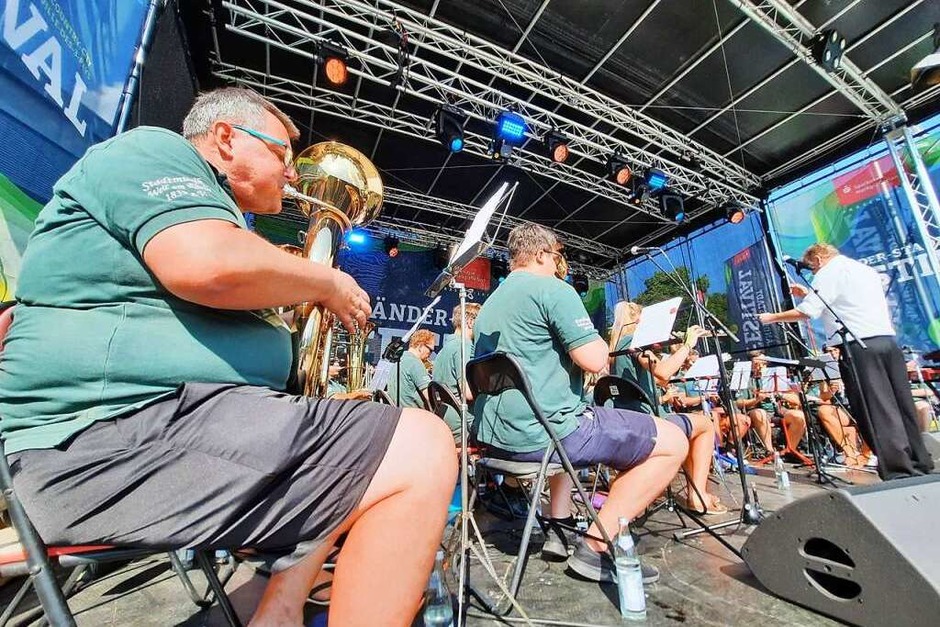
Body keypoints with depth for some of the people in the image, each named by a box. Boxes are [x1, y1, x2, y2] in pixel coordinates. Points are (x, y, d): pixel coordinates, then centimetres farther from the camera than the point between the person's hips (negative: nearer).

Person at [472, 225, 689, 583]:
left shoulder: (488, 305, 18)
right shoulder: (552, 289, -8)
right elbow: (594, 360, -14)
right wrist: (599, 342, 8)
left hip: (494, 436, 9)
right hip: (539, 432, -9)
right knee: (674, 442, 3)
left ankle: (559, 526, 31)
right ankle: (596, 547, 3)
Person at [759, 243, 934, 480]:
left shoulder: (829, 273, -2)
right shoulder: (867, 270, 24)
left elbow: (807, 312, -11)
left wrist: (772, 317, 0)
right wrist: (810, 295, 30)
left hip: (859, 346, -8)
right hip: (888, 340, 8)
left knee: (876, 410, -6)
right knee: (901, 405, 12)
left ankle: (899, 470, -4)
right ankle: (920, 463, 19)